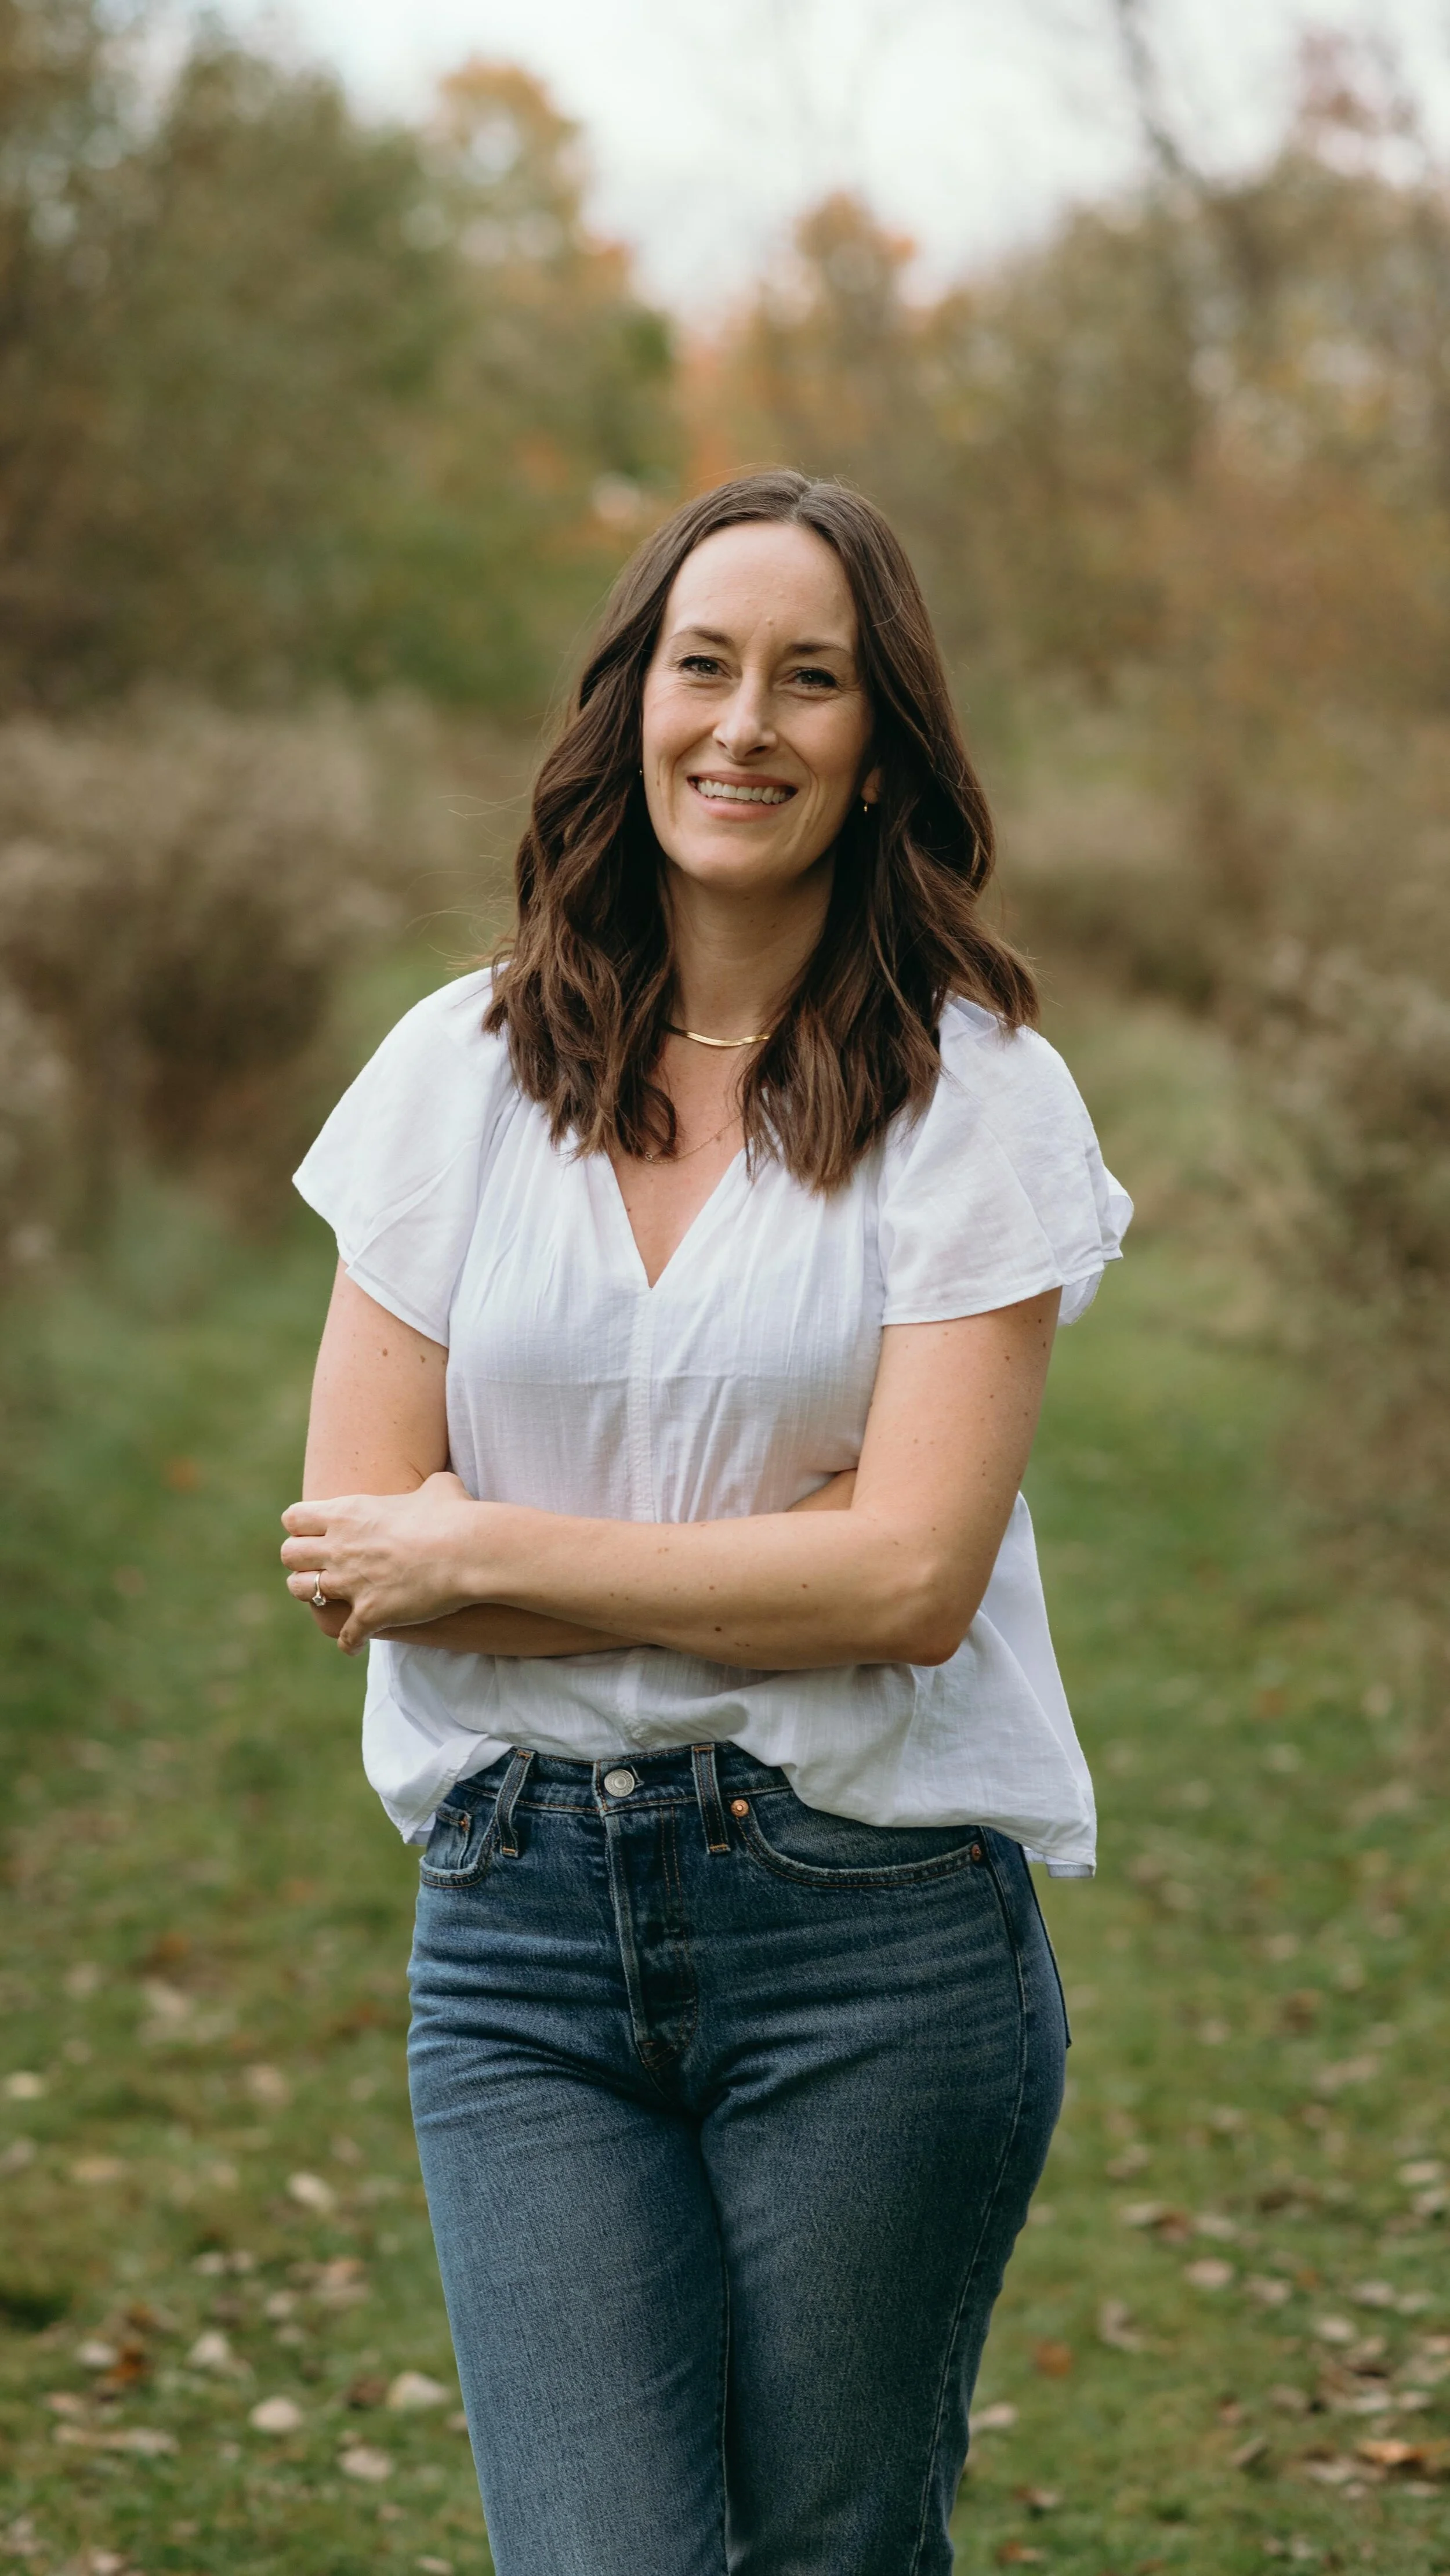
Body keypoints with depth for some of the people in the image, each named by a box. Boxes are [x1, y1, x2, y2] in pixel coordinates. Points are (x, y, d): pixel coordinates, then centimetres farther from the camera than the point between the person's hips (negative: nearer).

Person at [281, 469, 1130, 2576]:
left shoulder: (977, 1096, -2)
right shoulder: (459, 1068, 6)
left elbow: (911, 1582, -11)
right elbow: (356, 1551, 1)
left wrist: (486, 1552, -8)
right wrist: (767, 1568, -9)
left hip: (873, 1929, -2)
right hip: (520, 1925, 2)